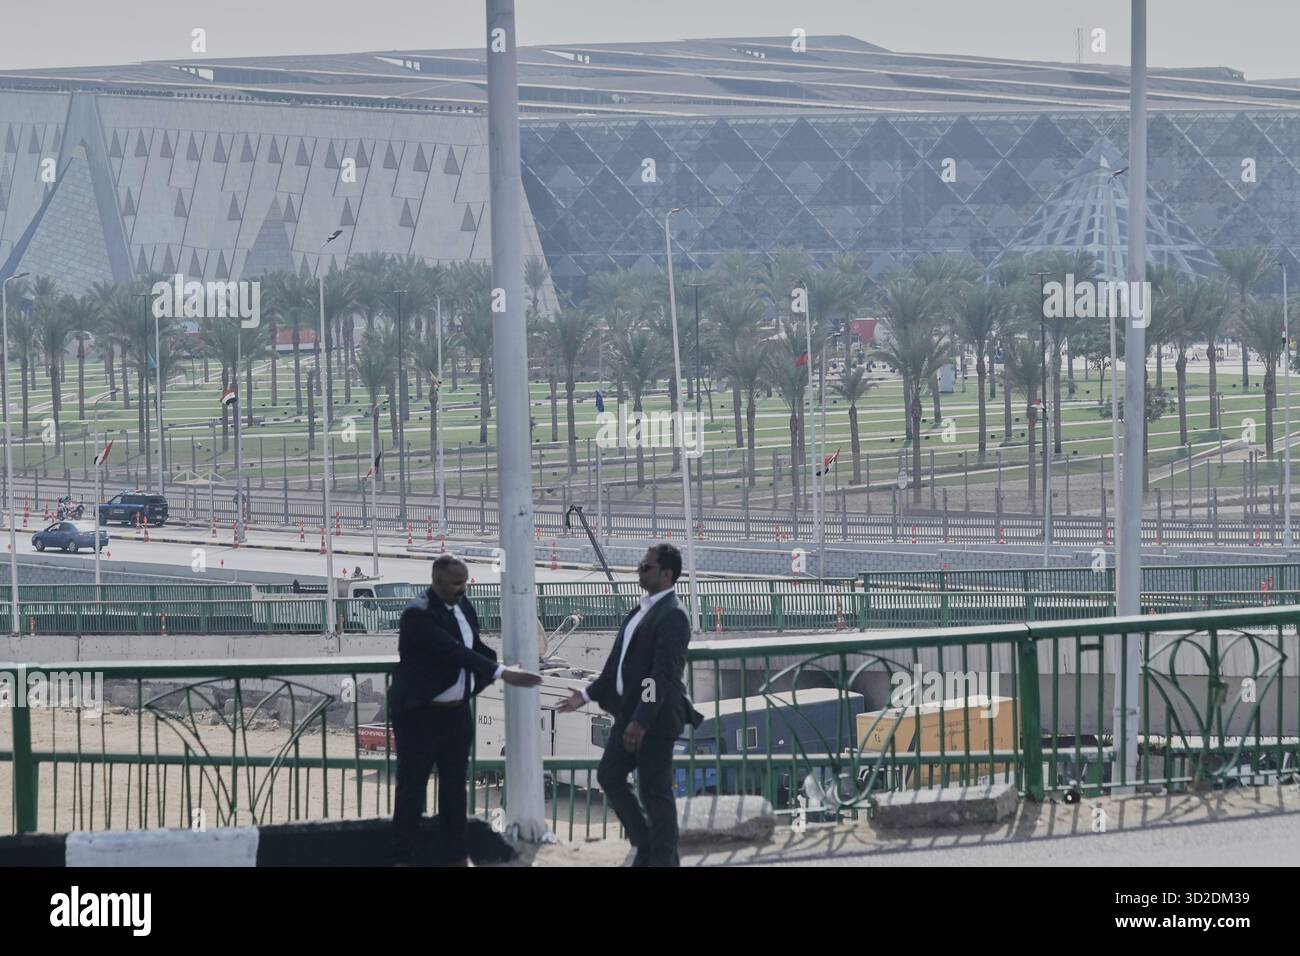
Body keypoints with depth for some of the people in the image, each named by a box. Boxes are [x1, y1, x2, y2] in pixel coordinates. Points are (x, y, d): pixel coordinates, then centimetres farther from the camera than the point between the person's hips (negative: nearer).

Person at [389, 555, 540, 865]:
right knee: (412, 787, -2)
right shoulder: (418, 614, -21)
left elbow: (474, 647, 17)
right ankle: (403, 858, 3)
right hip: (419, 715, -7)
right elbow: (454, 651, -29)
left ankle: (457, 857, 19)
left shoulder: (464, 607, 5)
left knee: (454, 786, 12)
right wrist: (502, 673, -33)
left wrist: (508, 668, 1)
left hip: (456, 712, 7)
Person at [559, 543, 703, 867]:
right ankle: (646, 843, 22)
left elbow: (664, 674, -22)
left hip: (655, 717, -10)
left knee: (655, 790, -2)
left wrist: (641, 721, -25)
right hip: (630, 712, 10)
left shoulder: (671, 616, -16)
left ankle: (663, 858, 9)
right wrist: (587, 695, 17)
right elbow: (618, 663, 20)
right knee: (609, 776, 13)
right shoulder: (642, 610, 14)